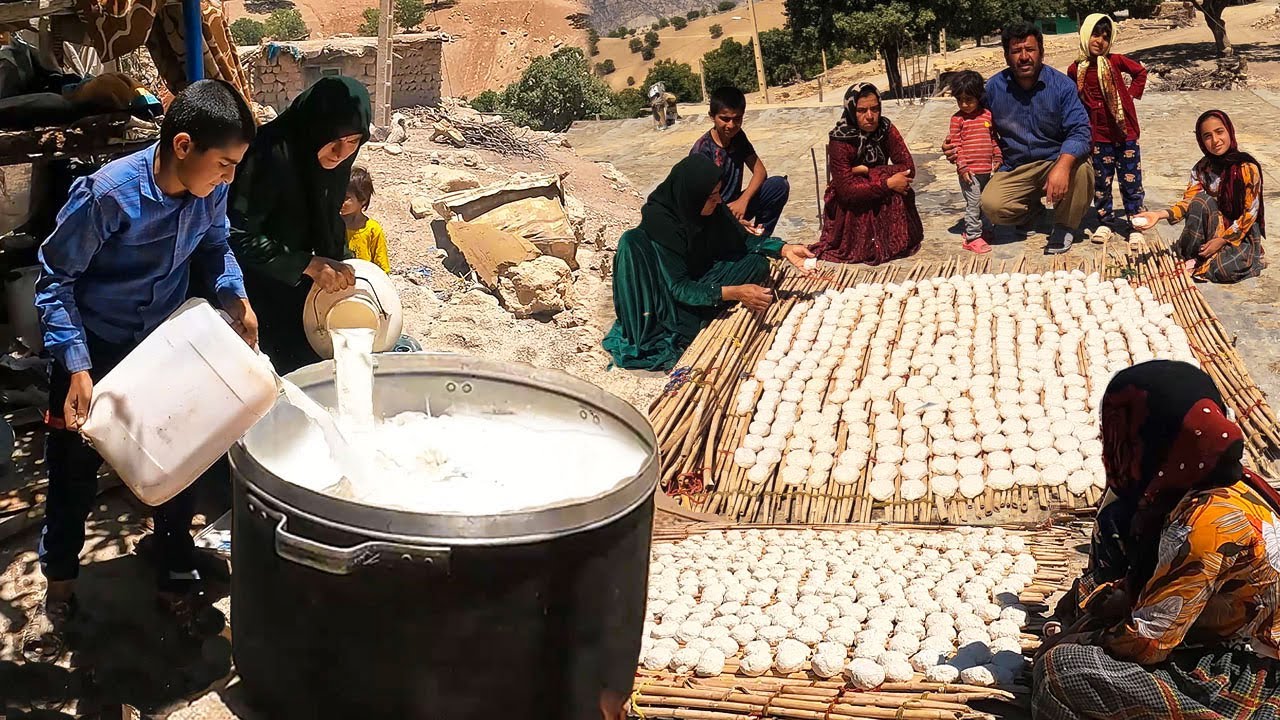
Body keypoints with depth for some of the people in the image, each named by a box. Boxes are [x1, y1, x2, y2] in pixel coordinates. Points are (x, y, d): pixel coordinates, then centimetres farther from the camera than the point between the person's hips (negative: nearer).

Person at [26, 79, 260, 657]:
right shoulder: (105, 195, -30)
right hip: (95, 349, -4)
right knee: (74, 473, 9)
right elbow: (55, 280, -20)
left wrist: (234, 296, -12)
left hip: (168, 343, 4)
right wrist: (77, 367, -27)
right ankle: (59, 591, 28)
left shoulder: (210, 192, -15)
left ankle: (176, 576, 33)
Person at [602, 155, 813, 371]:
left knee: (757, 263, -15)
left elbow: (744, 239, 1)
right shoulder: (658, 220, -28)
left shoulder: (714, 208, -12)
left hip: (698, 281, 5)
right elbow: (678, 287, -31)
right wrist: (734, 292, -41)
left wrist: (785, 250, -17)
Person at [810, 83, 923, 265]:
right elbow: (847, 192, -28)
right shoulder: (840, 141, -21)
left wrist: (868, 171, -22)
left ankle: (898, 241, -6)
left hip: (884, 197, 3)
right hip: (851, 205, -3)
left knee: (901, 193, -28)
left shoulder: (885, 129, -10)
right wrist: (888, 184, -32)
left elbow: (908, 168, -15)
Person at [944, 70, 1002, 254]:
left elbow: (994, 139, 16)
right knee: (973, 202, -6)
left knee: (983, 202, 15)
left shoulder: (987, 115, 7)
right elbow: (955, 144, -7)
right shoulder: (958, 119, -6)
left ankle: (972, 229, 30)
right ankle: (972, 238, 0)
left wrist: (997, 159, 13)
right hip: (969, 170, -5)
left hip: (986, 168, 6)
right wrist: (962, 166, -13)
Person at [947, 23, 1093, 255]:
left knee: (1080, 169, -35)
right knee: (991, 206, -26)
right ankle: (1031, 207, 14)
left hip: (1055, 161, -2)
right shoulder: (994, 87, 0)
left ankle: (1064, 226, -4)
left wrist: (1062, 166, -38)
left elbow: (1079, 131, -19)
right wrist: (958, 148, -10)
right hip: (1014, 170, 2)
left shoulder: (1062, 85, -9)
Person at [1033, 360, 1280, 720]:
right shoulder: (1228, 486, 2)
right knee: (1091, 593, 16)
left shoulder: (1204, 522, -26)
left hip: (1245, 687, -9)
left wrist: (1074, 644, -6)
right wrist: (1095, 606, 0)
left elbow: (1146, 643, -23)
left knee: (1063, 669, -20)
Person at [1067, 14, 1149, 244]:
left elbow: (1140, 71, 10)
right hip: (1098, 136, 1)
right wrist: (1084, 121, 3)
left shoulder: (1115, 61, -5)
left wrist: (1132, 94, 0)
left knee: (1131, 181, 3)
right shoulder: (1075, 70, -2)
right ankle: (1106, 223, 24)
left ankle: (1134, 224, 11)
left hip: (1124, 132, -1)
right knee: (1101, 182, 11)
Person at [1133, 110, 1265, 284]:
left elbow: (1250, 214, -14)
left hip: (1241, 233, -3)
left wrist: (1223, 240, -21)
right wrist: (1160, 215, -28)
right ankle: (1192, 256, -17)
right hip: (1213, 228, 3)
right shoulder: (1202, 168, -3)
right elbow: (1189, 202, -10)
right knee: (1200, 200, -28)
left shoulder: (1248, 168, -15)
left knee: (1225, 269, -34)